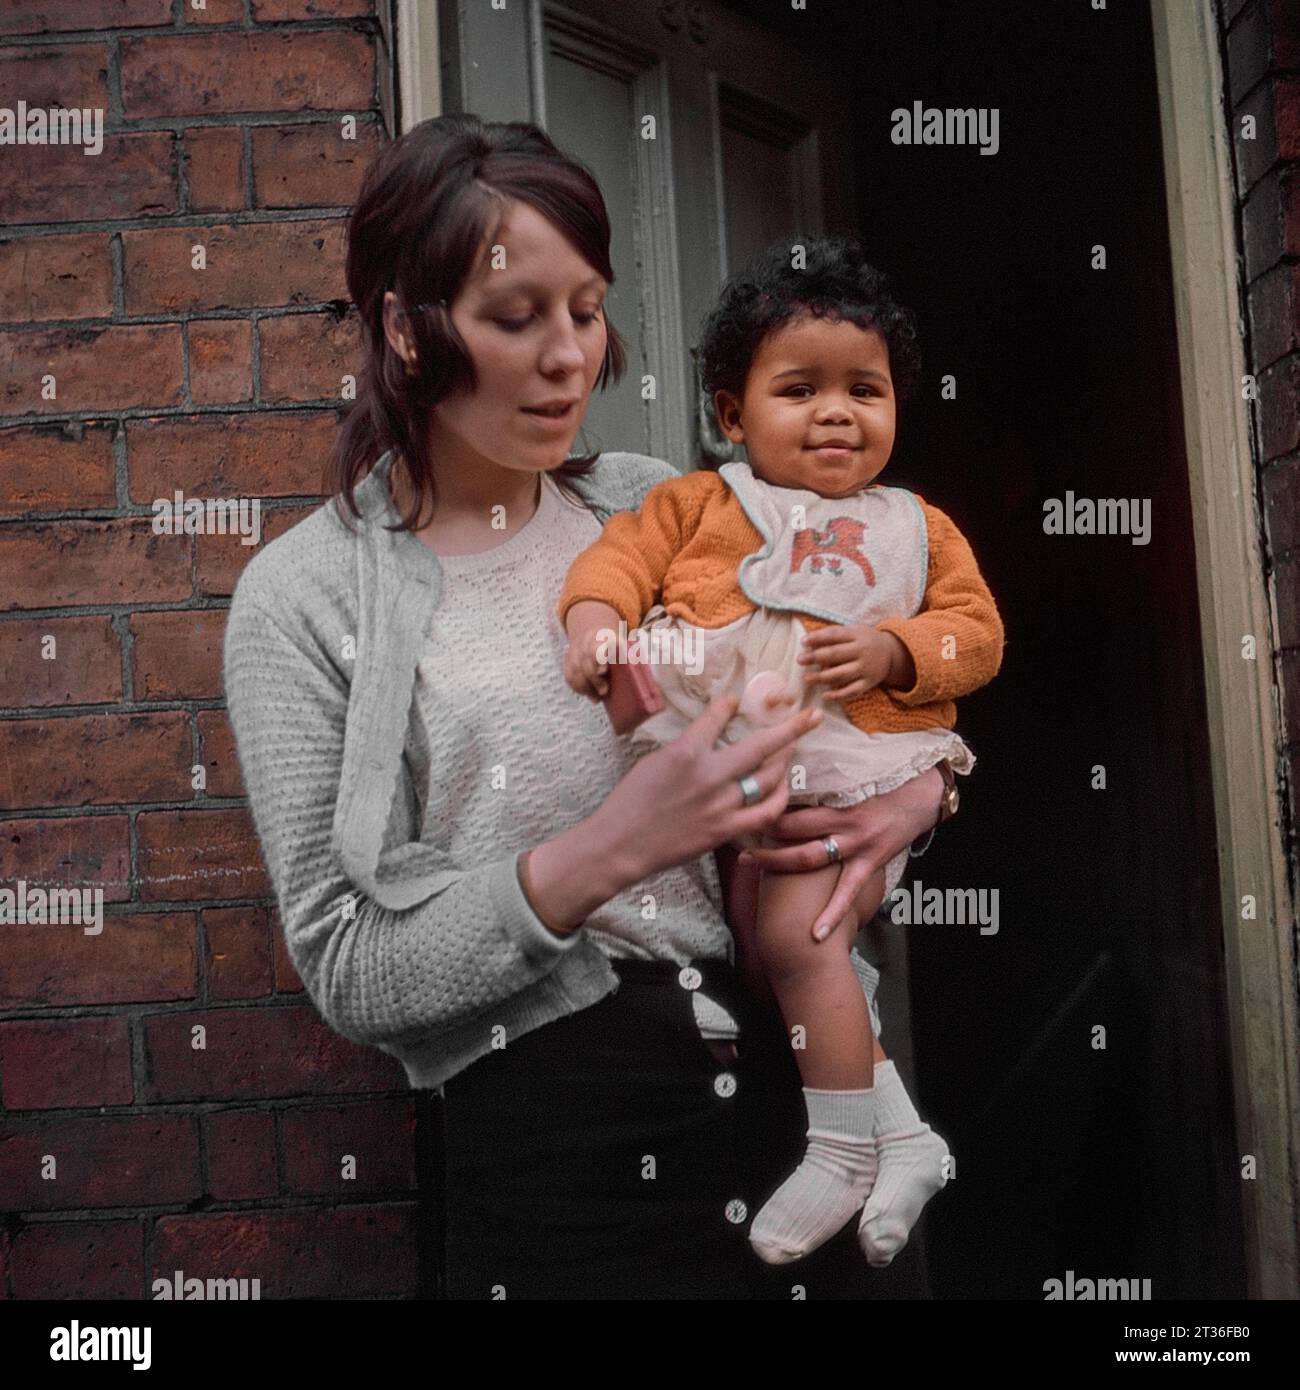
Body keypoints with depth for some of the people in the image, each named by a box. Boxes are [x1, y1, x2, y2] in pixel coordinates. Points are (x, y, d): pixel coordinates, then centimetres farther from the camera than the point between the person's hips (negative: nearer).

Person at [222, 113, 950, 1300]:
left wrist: (915, 789, -8)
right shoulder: (303, 598, -6)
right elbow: (346, 972, -10)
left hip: (798, 1063, 4)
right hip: (553, 1145, -4)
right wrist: (612, 850, -22)